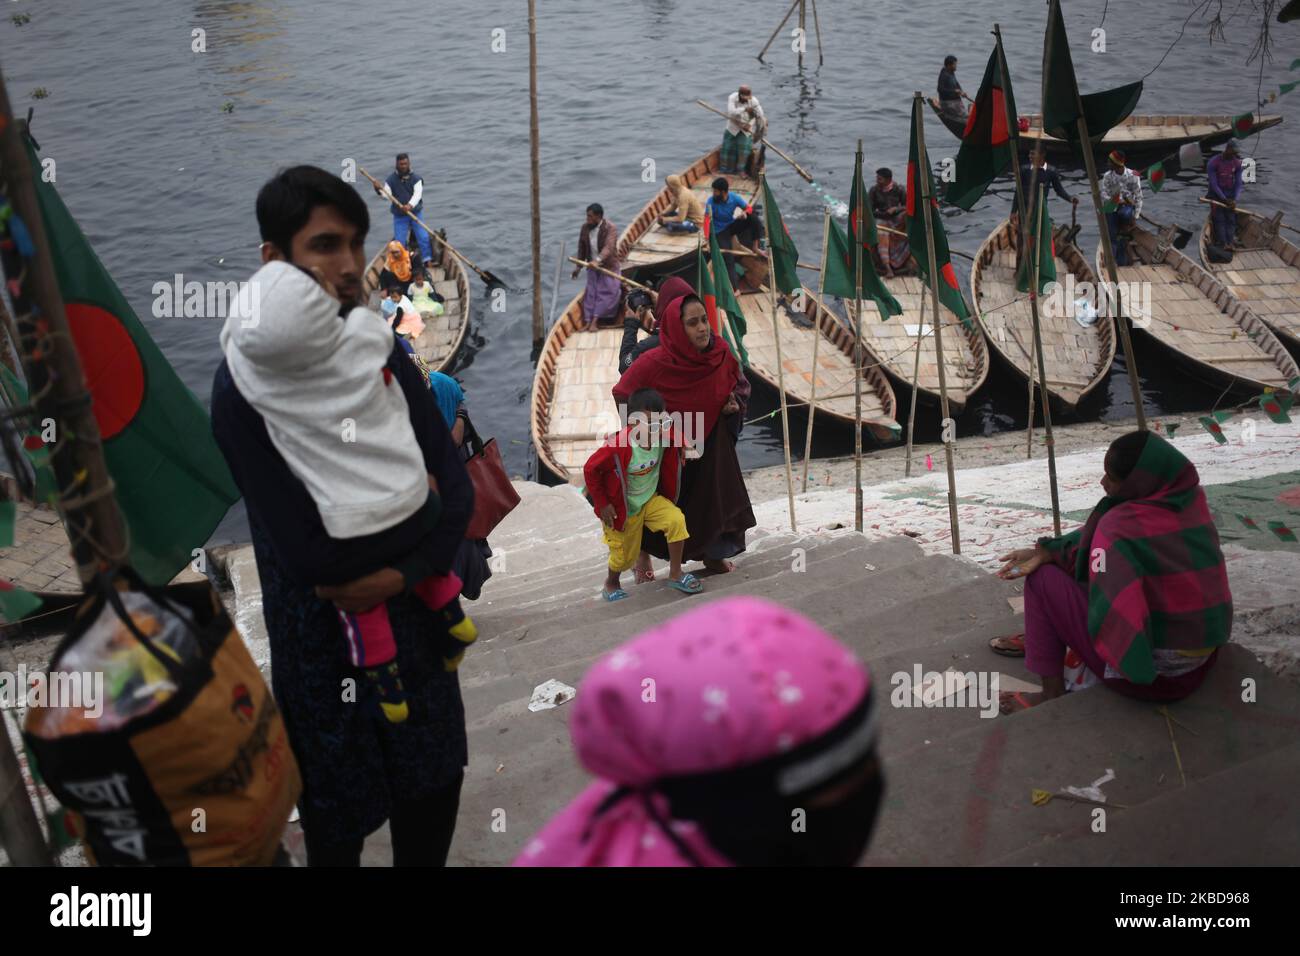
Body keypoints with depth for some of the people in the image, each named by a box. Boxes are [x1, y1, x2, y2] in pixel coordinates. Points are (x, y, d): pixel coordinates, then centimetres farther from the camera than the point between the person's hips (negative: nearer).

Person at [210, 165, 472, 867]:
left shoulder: (383, 355, -2)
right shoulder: (245, 388, -19)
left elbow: (457, 492, -4)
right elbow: (308, 549, -24)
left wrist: (403, 572, -21)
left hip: (413, 616, 5)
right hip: (322, 640, -5)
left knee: (432, 789, 21)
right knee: (339, 822, 13)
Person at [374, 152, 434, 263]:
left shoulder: (416, 179, -4)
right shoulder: (391, 179, -1)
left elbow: (417, 194, -18)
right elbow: (387, 195, -8)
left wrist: (410, 205, -37)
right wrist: (379, 191, -32)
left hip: (416, 213, 0)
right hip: (399, 216, 0)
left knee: (423, 237, -3)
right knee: (399, 242, 2)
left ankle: (428, 260, 11)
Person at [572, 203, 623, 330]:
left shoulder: (611, 228, -19)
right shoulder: (585, 227, -2)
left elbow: (609, 247, -33)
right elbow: (582, 248, 9)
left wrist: (598, 260, -49)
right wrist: (579, 266, 11)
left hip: (608, 266, -5)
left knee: (605, 293, -7)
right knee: (590, 293, 1)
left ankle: (594, 321, -4)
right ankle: (588, 321, 0)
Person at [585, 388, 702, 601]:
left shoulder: (665, 437, -18)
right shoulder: (617, 446, -33)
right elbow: (590, 470, -22)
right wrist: (602, 504, -17)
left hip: (651, 499, 4)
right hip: (623, 507, -4)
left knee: (677, 520, -21)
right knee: (625, 556, 8)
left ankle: (675, 573, -5)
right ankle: (611, 585, 42)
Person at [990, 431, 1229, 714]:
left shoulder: (1121, 525, -26)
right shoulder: (1193, 499, -3)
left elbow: (1113, 615, -27)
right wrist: (1046, 552, 2)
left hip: (1152, 674, -8)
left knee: (1043, 578, 1)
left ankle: (1053, 693, 10)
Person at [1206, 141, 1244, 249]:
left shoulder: (1237, 163, -2)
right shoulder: (1213, 162, -15)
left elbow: (1238, 183, 0)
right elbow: (1213, 184, -17)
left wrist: (1234, 199, -15)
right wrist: (1224, 199, -20)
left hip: (1230, 193, 4)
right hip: (1216, 194, -4)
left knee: (1231, 218, -4)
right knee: (1219, 218, -9)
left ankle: (1230, 242, -6)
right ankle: (1223, 243, -11)